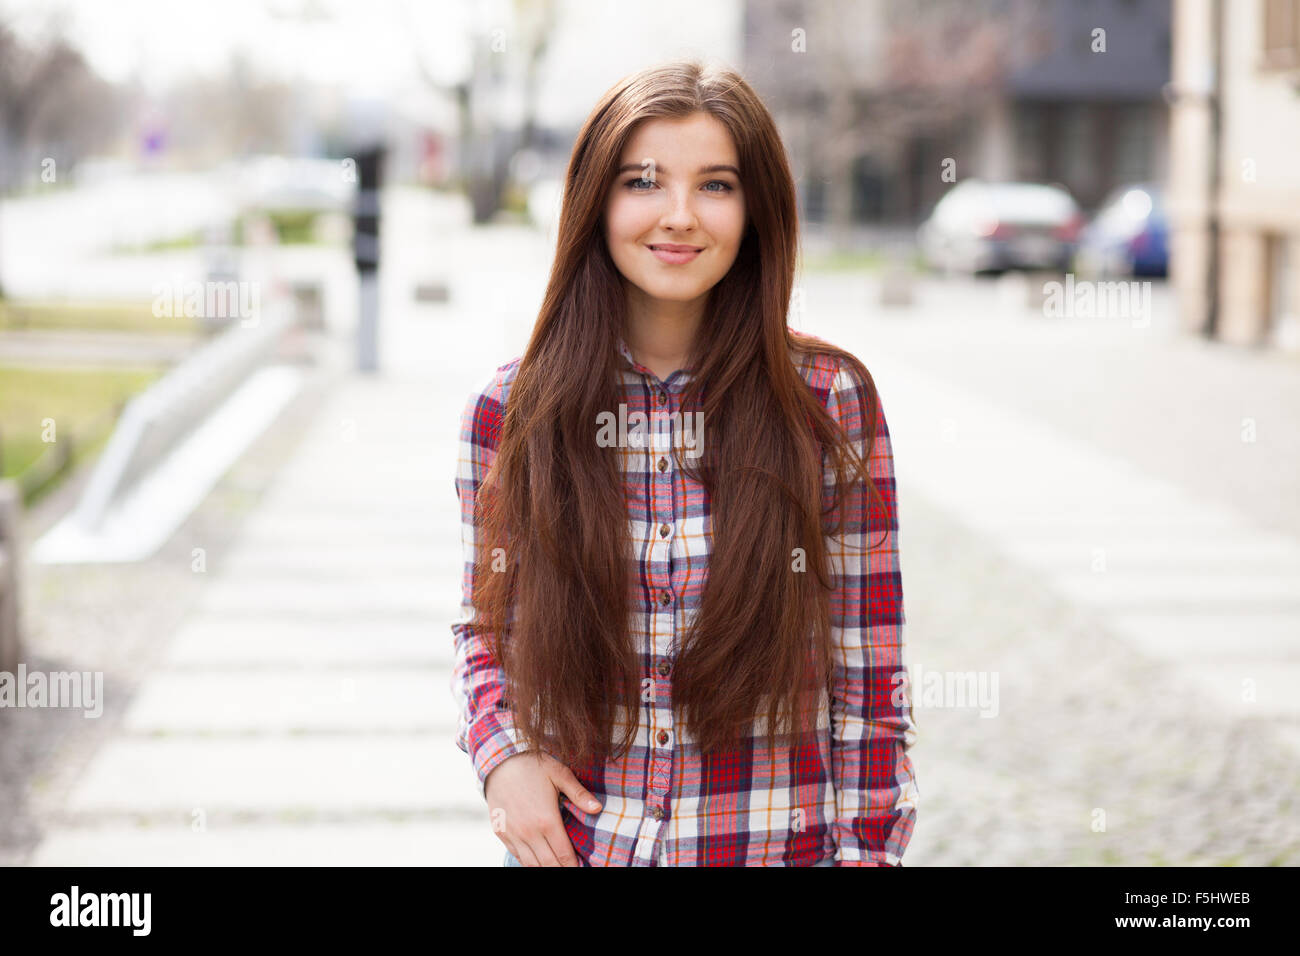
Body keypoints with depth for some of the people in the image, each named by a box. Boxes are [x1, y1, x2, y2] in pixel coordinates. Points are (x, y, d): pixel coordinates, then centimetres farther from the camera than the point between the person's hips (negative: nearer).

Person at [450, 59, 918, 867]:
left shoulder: (830, 403, -7)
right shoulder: (510, 410, -4)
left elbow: (869, 677, -4)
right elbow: (486, 630, 8)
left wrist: (865, 851, -7)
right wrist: (503, 757, -9)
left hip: (775, 844, -1)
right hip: (573, 843, 1)